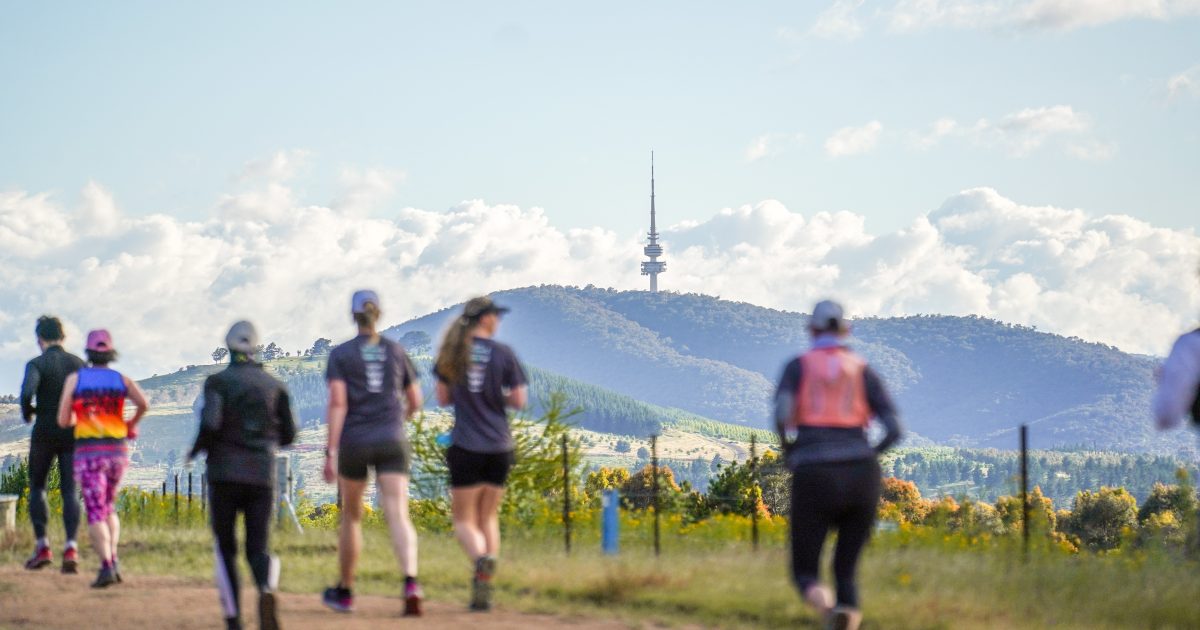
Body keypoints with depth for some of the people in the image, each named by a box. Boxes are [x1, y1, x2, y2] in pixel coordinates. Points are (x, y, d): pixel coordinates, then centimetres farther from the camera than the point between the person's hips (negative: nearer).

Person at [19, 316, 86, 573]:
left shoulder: (37, 364, -8)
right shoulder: (78, 364, 3)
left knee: (37, 487, 14)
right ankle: (71, 547, -13)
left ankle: (42, 545, 3)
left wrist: (27, 414, -5)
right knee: (69, 491, 3)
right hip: (73, 434, 2)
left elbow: (27, 393, -25)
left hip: (45, 433, -2)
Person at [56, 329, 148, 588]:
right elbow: (143, 403, -11)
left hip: (88, 453, -3)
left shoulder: (74, 379, 3)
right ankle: (113, 559, 5)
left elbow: (63, 421, 3)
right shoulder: (121, 379, 7)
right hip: (117, 452, 3)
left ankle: (106, 566, -24)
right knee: (108, 508, 21)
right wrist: (132, 423, 9)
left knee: (96, 513, -6)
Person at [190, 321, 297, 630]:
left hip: (224, 473, -2)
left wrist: (196, 448, 3)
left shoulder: (218, 382, -3)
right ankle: (267, 589, -30)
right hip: (262, 474, 2)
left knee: (226, 548, 12)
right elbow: (288, 436, 10)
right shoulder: (274, 386, 8)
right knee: (257, 549, 3)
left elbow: (210, 424, -17)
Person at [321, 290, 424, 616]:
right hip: (392, 443, 1)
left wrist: (331, 452, -12)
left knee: (351, 515, 18)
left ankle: (345, 591, 30)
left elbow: (337, 402, -12)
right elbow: (415, 401, 13)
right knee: (398, 516, -10)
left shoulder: (340, 354, -1)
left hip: (354, 443, -1)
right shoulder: (396, 351, 7)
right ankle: (411, 582, -34)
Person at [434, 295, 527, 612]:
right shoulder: (503, 353, -3)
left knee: (464, 520, 5)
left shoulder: (452, 352, 1)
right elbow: (519, 401, -2)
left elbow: (443, 398, 6)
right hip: (499, 446, 1)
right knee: (488, 517, 14)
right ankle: (484, 588, 8)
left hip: (466, 446, 0)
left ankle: (482, 557, -27)